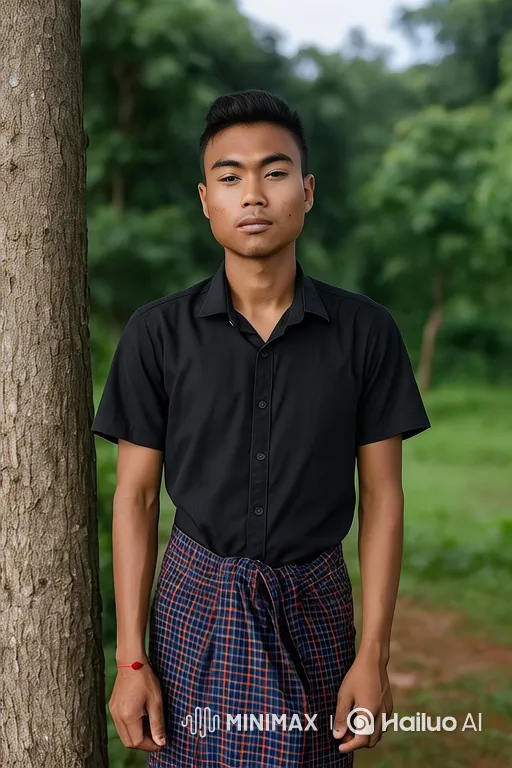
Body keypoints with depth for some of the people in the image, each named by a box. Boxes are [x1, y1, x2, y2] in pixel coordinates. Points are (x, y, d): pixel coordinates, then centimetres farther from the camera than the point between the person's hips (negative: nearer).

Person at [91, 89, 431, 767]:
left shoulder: (365, 331, -5)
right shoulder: (158, 332, -5)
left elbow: (382, 495, -2)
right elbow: (135, 495, -2)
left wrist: (374, 657, -5)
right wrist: (131, 660, -4)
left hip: (315, 606, 1)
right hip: (197, 599, 0)